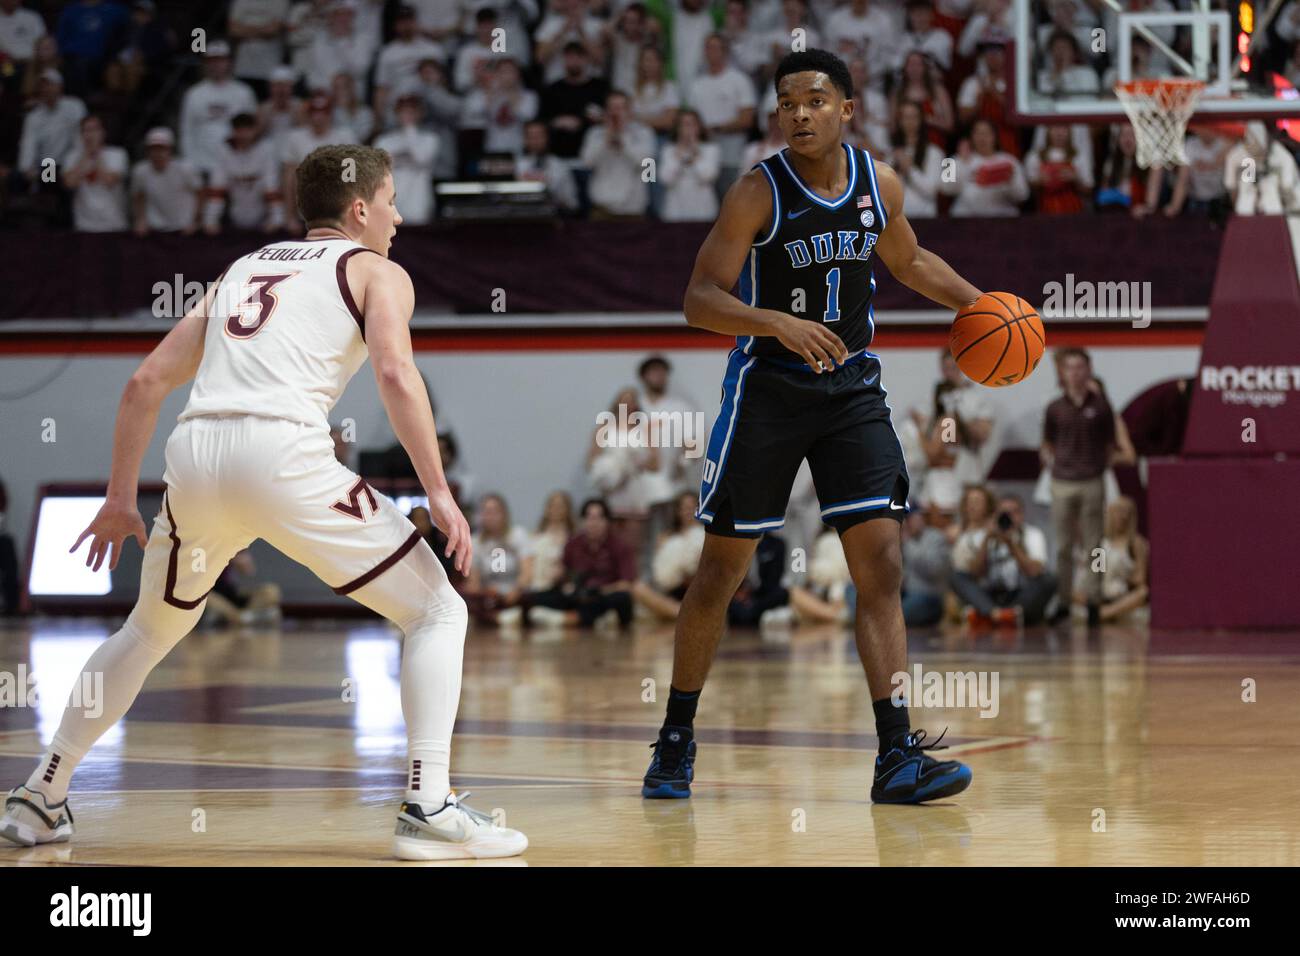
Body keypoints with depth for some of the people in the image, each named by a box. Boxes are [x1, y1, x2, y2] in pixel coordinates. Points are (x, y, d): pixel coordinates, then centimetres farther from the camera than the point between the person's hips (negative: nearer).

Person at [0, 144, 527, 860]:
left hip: (195, 453, 6)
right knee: (439, 613, 6)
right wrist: (438, 492, -5)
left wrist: (120, 499, 30)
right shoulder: (376, 271, 14)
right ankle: (428, 808, -7)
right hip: (282, 453, -5)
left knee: (150, 630, 29)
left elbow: (146, 382, 25)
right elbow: (396, 375, -6)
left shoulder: (241, 270, 29)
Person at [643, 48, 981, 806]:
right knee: (722, 569, 5)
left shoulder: (879, 183, 1)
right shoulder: (759, 193, -13)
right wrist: (779, 323, -34)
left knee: (881, 564, -7)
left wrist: (978, 302, 9)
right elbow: (700, 299, -18)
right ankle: (677, 738, 21)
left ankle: (898, 756, -10)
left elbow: (909, 262, 21)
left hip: (852, 389, 3)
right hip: (766, 392, -3)